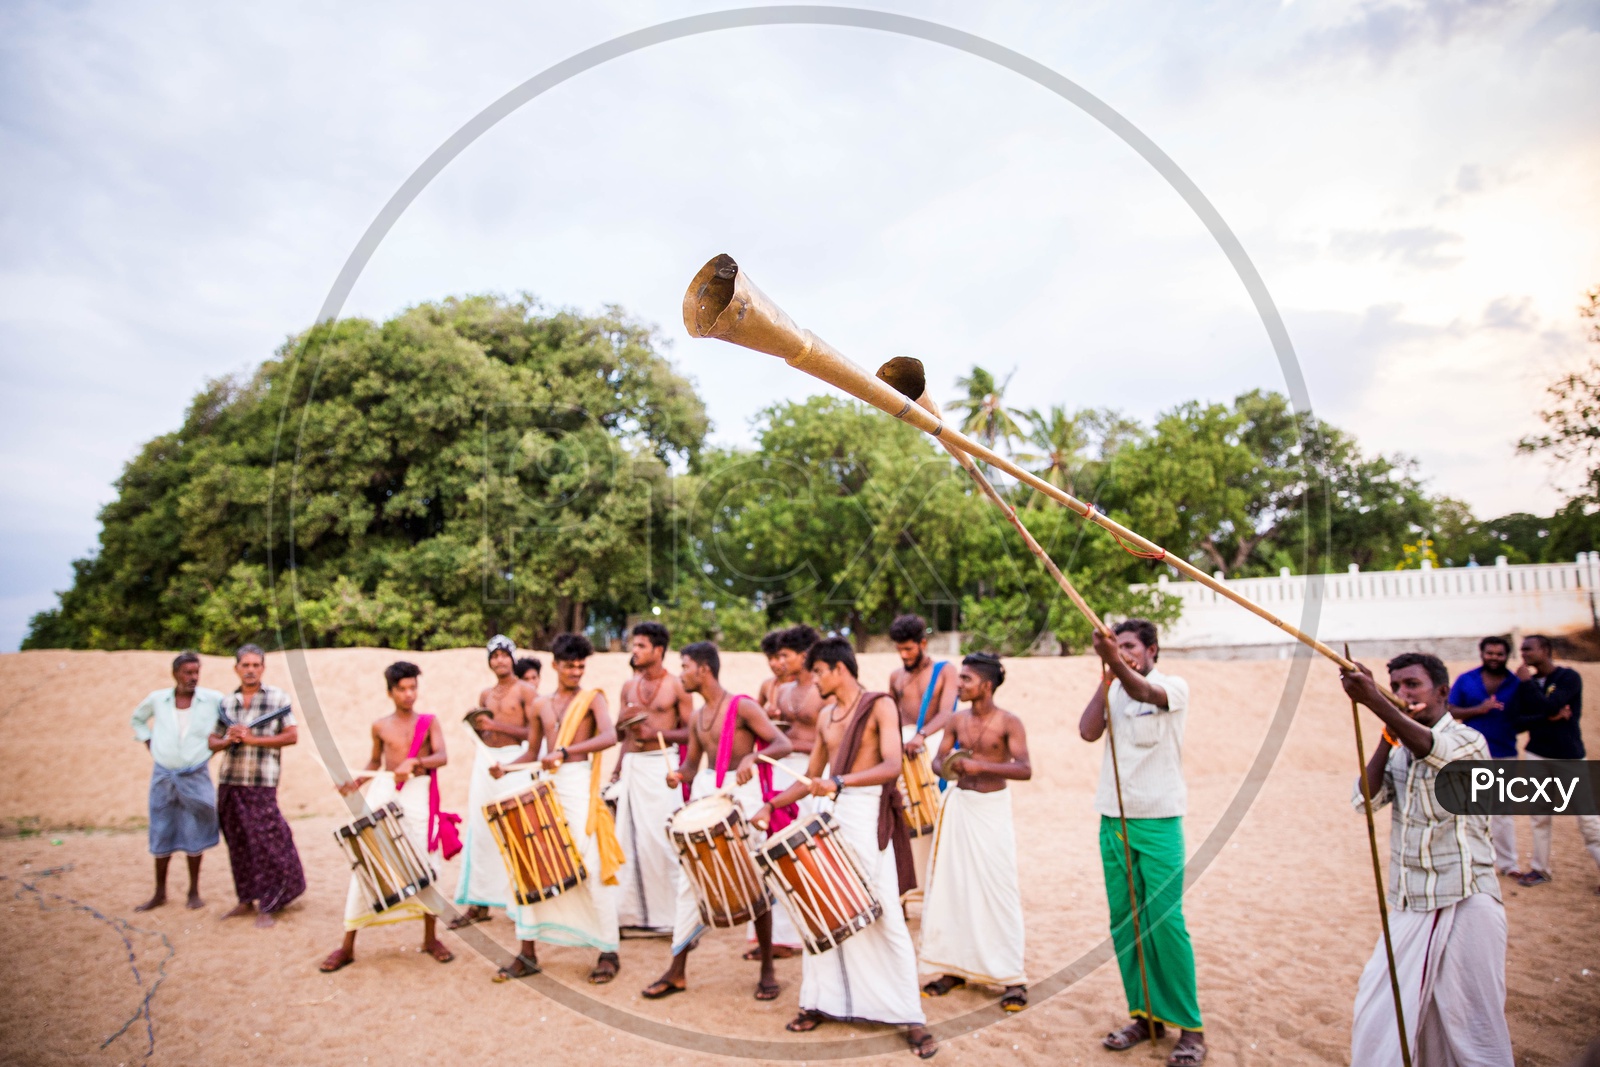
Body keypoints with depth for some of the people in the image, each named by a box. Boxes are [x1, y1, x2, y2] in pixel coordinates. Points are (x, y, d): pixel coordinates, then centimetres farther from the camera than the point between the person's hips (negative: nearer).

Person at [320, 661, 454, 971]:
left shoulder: (428, 721, 4)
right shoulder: (380, 726, 10)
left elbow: (442, 757, -8)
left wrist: (415, 762, -26)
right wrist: (357, 780, 3)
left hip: (417, 796, -2)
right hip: (382, 793, 2)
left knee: (424, 865, 0)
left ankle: (430, 938, 18)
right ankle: (347, 946, 10)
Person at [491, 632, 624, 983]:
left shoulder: (592, 698, -2)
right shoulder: (541, 705, 13)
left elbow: (609, 736, -20)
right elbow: (532, 752, 18)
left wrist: (565, 752, -29)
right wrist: (505, 767, -2)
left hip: (580, 787, -5)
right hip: (546, 787, 5)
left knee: (591, 870, -3)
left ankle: (609, 953, 9)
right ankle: (527, 952, 18)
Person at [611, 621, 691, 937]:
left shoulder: (675, 687, -4)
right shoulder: (629, 686, 12)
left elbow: (691, 732, -7)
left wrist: (654, 733, -15)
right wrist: (622, 719, 0)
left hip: (660, 764, -5)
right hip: (630, 765, 5)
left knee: (658, 840, -5)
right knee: (627, 839, 5)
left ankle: (665, 915, 7)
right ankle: (630, 911, 15)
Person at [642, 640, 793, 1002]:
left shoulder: (742, 706, -10)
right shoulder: (696, 717, 11)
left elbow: (783, 744, -15)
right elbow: (691, 764, 16)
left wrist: (753, 756, -34)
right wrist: (678, 775, -7)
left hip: (742, 792, -6)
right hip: (704, 792, 6)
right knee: (690, 880, 6)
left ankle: (767, 970, 18)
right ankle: (677, 971, 16)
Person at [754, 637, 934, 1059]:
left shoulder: (879, 705, -5)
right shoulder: (826, 719, 14)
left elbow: (892, 767, -18)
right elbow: (811, 779, 20)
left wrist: (839, 781, -29)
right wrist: (771, 805, 9)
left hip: (869, 817, -6)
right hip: (831, 816, 6)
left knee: (885, 918, -1)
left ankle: (911, 1017, 9)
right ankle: (823, 1001, 21)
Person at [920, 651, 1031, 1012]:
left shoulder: (1008, 723, -10)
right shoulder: (957, 720, 5)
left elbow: (1024, 769, -19)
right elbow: (938, 760, 10)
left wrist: (981, 766, -28)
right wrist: (947, 766, -12)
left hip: (992, 808, -5)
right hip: (958, 804, 5)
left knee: (999, 890, -4)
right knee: (951, 886, 7)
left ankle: (1012, 979, 7)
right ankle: (954, 967, 20)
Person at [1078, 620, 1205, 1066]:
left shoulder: (1174, 686, -4)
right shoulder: (1112, 691, 10)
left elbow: (1145, 693, -28)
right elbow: (1087, 731, -5)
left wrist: (1117, 663, -47)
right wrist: (1105, 679, -8)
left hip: (1159, 820, -5)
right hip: (1113, 818, 5)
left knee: (1165, 922, -4)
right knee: (1123, 923, 9)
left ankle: (1188, 1025, 11)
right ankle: (1145, 1014, 23)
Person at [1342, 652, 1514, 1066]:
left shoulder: (1468, 741, -9)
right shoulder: (1398, 749, 9)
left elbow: (1432, 749, -34)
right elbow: (1364, 798, -5)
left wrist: (1374, 702, -50)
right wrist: (1387, 735, -10)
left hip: (1465, 903, -5)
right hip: (1408, 906, 6)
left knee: (1472, 1021, 3)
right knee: (1383, 1018, 7)